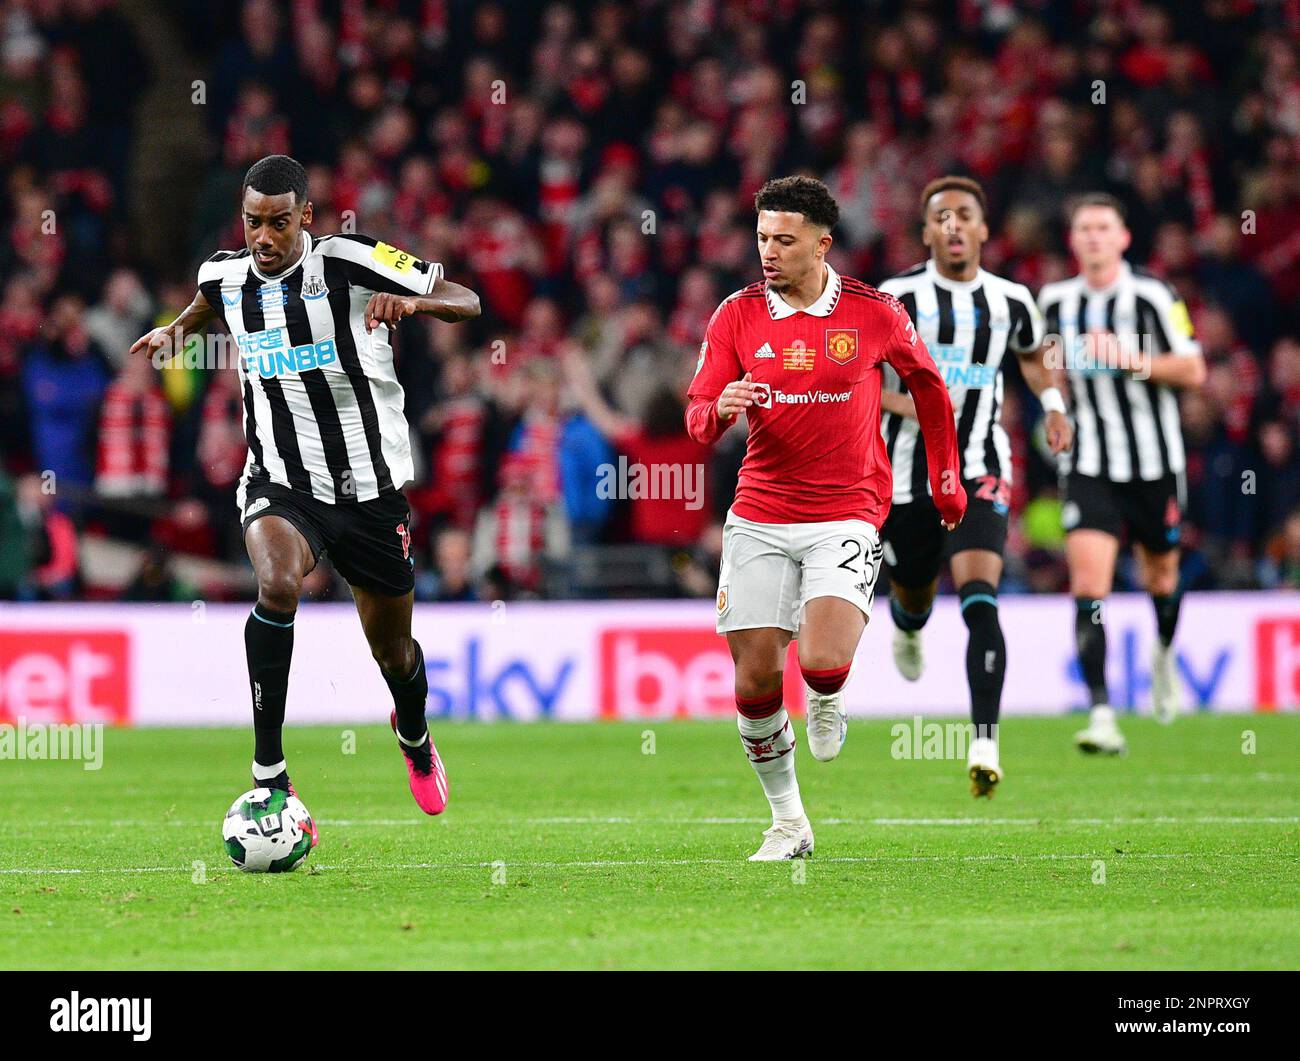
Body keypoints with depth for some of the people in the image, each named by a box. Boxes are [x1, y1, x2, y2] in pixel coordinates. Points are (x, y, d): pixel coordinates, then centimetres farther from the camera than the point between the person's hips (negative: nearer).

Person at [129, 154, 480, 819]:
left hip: (370, 487, -1)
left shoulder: (350, 261, -13)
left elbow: (466, 303, -14)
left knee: (392, 651, 13)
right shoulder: (223, 275, 1)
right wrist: (177, 328, 11)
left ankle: (414, 737, 51)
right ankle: (268, 770, -26)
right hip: (281, 484, 1)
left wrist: (413, 299, -32)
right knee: (277, 584, -33)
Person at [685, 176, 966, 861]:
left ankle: (828, 702, 16)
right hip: (758, 517, 2)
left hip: (846, 515, -2)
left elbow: (926, 382, 15)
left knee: (822, 662, -22)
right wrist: (719, 410, -24)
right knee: (754, 681, -2)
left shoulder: (875, 313, -3)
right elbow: (696, 420, 0)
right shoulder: (737, 315, 0)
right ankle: (788, 823, 16)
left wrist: (946, 481, 19)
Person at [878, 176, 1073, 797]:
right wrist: (913, 406, -21)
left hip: (980, 472, 0)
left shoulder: (1010, 301, 3)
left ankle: (984, 745, -23)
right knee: (915, 595, 17)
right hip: (907, 472, 0)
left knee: (980, 599, -18)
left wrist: (1053, 405, 7)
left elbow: (1032, 354, 25)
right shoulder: (896, 298, -7)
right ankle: (908, 626, 59)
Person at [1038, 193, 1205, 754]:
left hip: (1154, 464, -1)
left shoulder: (1152, 296, -9)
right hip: (1089, 466, 1)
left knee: (1161, 575, 17)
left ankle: (1163, 653, 52)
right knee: (1088, 587, -16)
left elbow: (1194, 370, -12)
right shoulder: (1056, 300, 4)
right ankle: (1101, 717, -20)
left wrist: (1132, 358, -23)